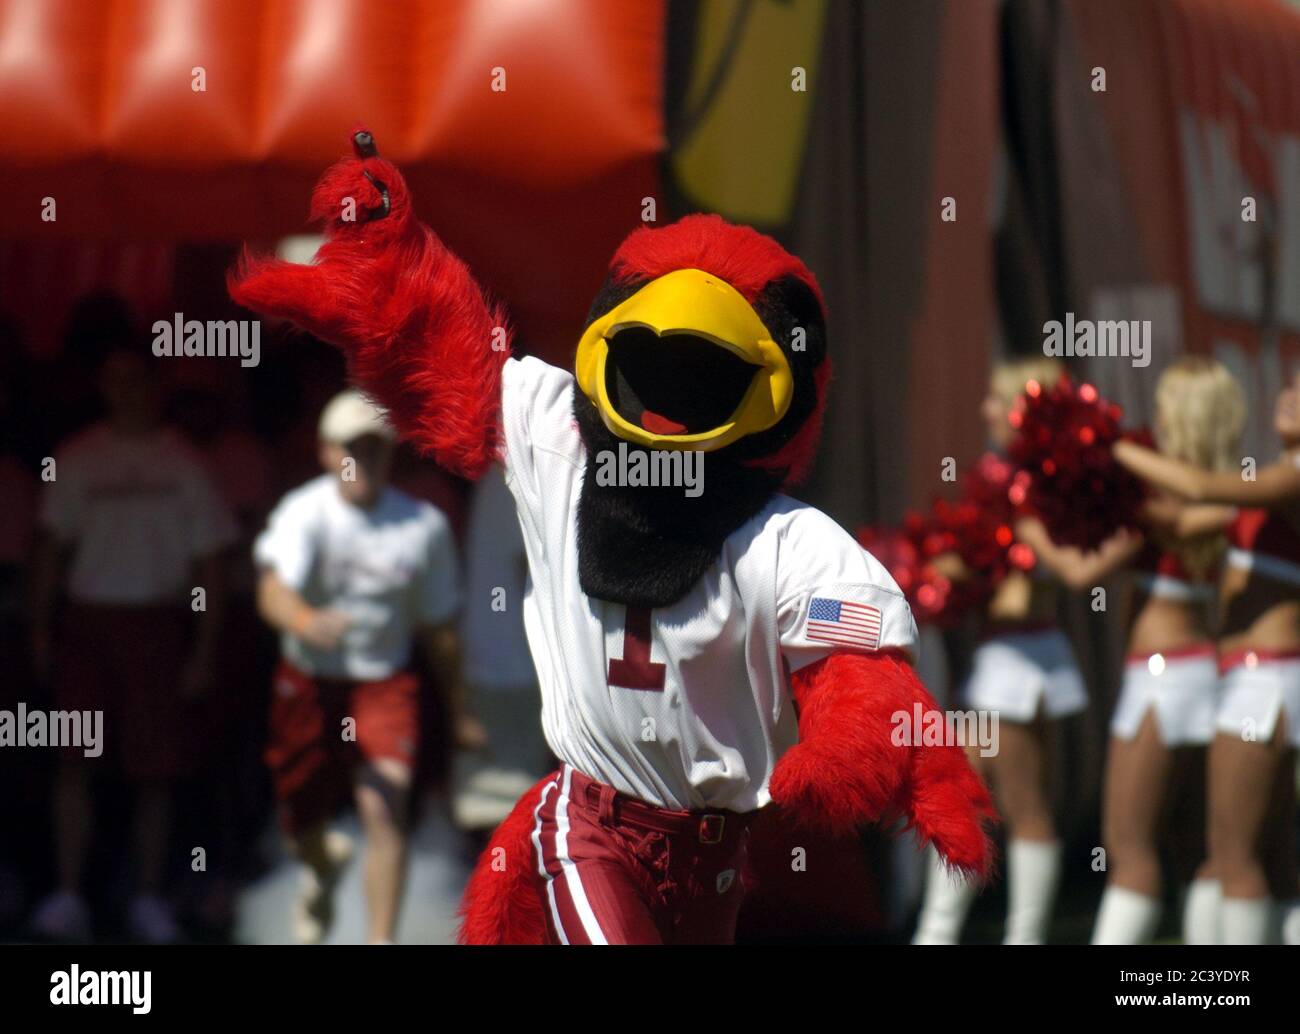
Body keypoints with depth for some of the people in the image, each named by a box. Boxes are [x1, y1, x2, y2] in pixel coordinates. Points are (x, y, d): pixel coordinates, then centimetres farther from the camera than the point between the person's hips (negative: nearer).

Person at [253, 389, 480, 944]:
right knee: (302, 825, 9)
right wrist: (307, 622, -53)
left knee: (384, 807, -19)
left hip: (385, 685, 0)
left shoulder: (424, 525, -6)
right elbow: (273, 591, -31)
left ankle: (380, 944, -15)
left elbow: (438, 625, 6)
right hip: (308, 683, 0)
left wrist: (460, 711, 12)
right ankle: (324, 864, 48)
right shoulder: (303, 513, -13)